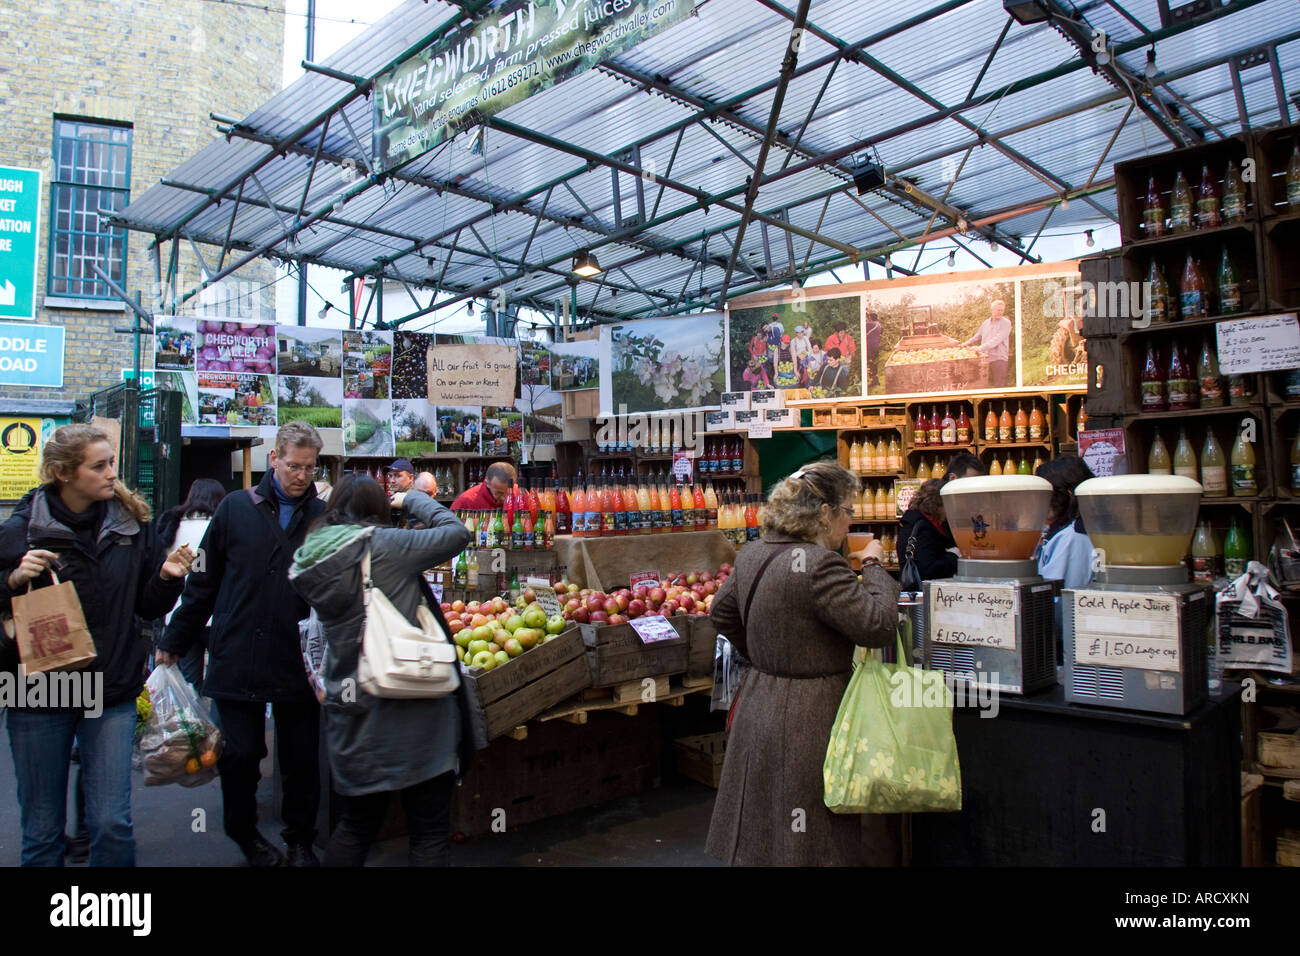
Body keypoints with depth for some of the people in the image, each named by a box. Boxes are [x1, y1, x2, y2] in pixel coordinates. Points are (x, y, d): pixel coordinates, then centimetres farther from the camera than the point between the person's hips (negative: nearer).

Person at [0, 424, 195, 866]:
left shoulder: (132, 523, 0)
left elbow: (148, 607, 7)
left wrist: (167, 576, -12)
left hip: (112, 694, 1)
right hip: (38, 695, -1)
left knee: (112, 823, 2)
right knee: (42, 830, 11)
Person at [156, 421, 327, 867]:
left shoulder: (323, 517, 2)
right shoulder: (236, 509, 1)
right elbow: (204, 581, 6)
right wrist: (174, 641, 8)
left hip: (299, 663, 1)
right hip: (238, 659, 0)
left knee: (302, 758, 10)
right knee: (240, 755, 9)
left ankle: (300, 839, 29)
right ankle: (245, 834, 33)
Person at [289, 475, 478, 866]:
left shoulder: (310, 560, 5)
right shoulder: (382, 545, -13)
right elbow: (457, 533, -9)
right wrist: (416, 499, 8)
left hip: (352, 717, 6)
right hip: (408, 712, -6)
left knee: (355, 826, 24)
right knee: (430, 835, 8)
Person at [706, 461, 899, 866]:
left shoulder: (752, 553, 5)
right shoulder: (819, 564, -23)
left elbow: (722, 613, 18)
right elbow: (878, 626, -21)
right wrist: (873, 568, -8)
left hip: (758, 704, 9)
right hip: (807, 722, -8)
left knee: (760, 835, 20)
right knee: (813, 844, 7)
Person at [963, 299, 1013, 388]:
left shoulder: (1006, 323, -8)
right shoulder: (986, 322, 12)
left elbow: (997, 340, -20)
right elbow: (978, 336, 29)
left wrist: (981, 347, -28)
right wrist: (966, 343, 23)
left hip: (998, 359, -6)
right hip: (985, 358, 6)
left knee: (999, 385, -6)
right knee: (988, 384, 11)